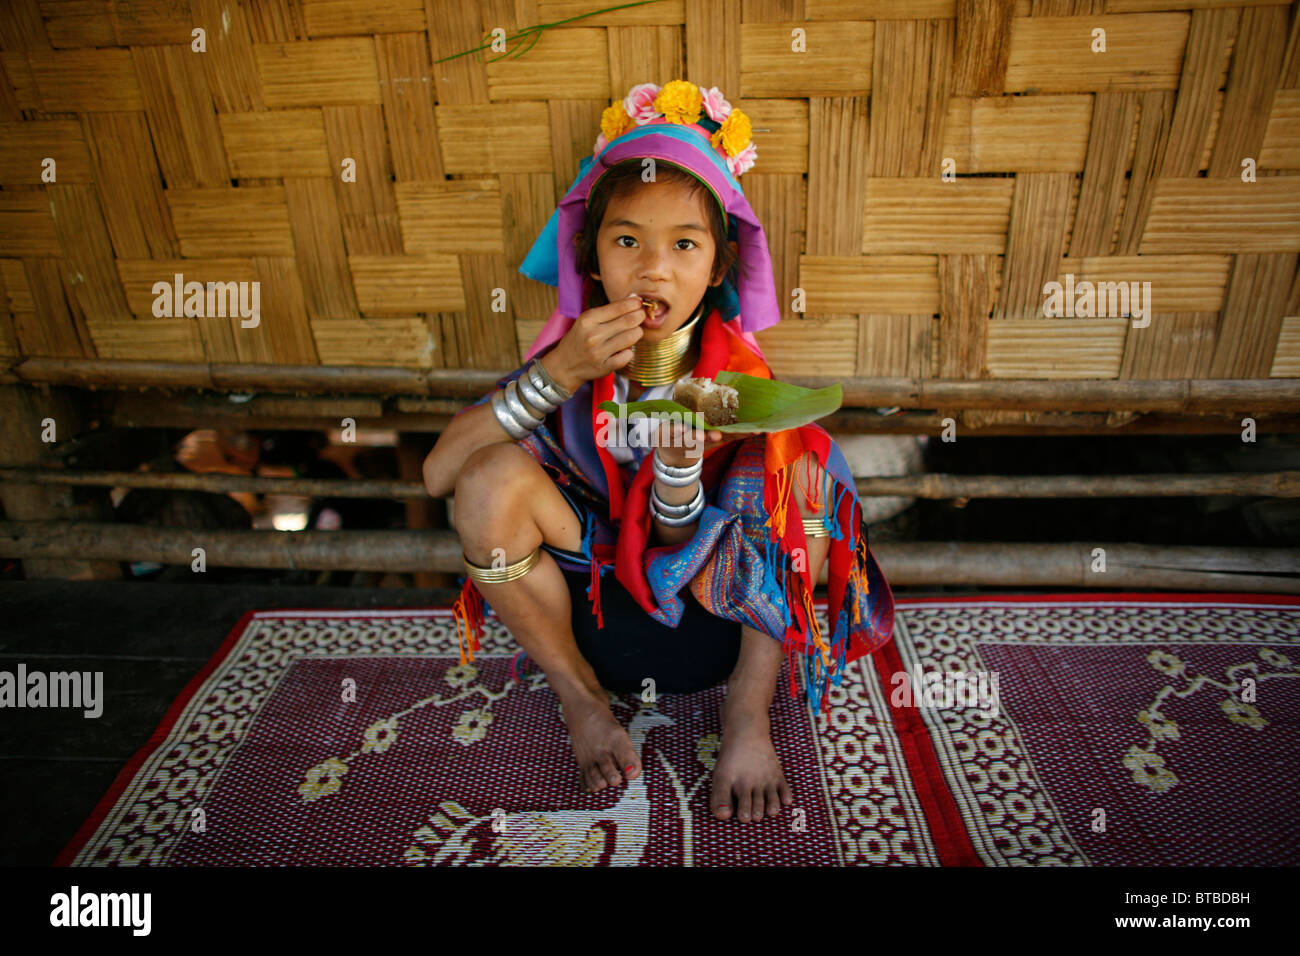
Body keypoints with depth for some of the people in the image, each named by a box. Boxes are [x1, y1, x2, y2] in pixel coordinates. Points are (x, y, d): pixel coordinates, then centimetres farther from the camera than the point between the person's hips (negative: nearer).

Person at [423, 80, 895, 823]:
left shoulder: (733, 374, -12)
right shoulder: (570, 353, -12)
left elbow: (680, 550, -12)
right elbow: (437, 473, -22)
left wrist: (680, 456, -33)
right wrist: (560, 376, -30)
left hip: (717, 612, 0)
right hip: (591, 601, 0)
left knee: (798, 469, -21)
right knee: (493, 478, -25)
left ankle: (749, 714, -11)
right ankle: (579, 694, -4)